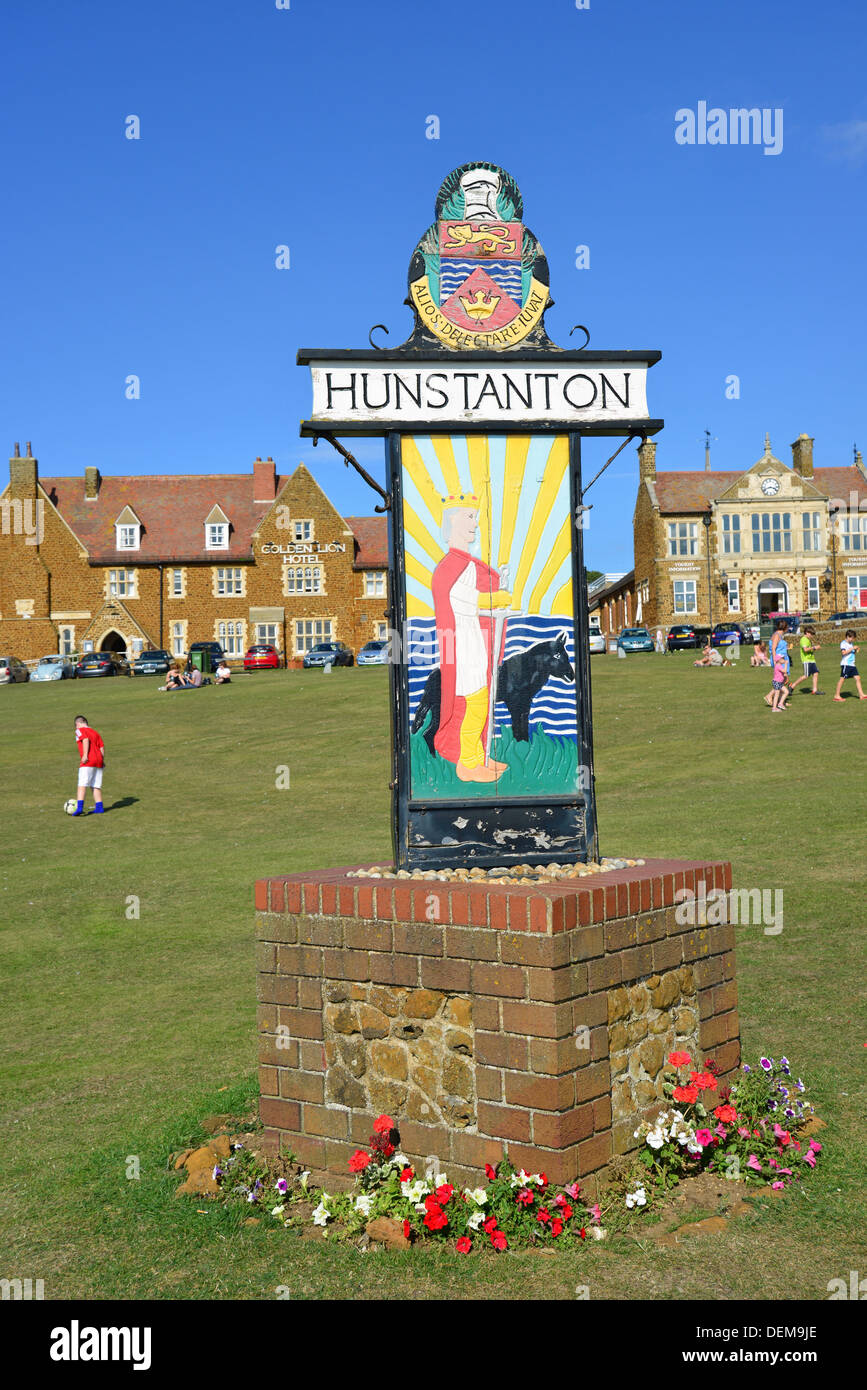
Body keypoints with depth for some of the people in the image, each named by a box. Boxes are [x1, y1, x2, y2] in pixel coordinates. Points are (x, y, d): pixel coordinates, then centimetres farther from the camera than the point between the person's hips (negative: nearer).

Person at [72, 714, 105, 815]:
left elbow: (86, 740, -15)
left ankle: (80, 807, -22)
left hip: (88, 761, -7)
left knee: (82, 785, -11)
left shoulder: (80, 730, 3)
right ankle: (99, 807, 7)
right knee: (96, 786, 11)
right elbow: (102, 747, 15)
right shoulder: (95, 732, 22)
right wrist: (102, 760, 18)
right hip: (98, 761, 7)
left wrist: (85, 755, -21)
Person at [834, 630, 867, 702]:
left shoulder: (851, 644, 18)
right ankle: (837, 695, 1)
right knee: (842, 679, -5)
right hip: (845, 664, -8)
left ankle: (861, 694, 4)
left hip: (852, 664, 8)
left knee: (857, 678, 2)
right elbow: (843, 652, -21)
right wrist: (852, 648, -19)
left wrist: (856, 651, 6)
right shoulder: (843, 643, -7)